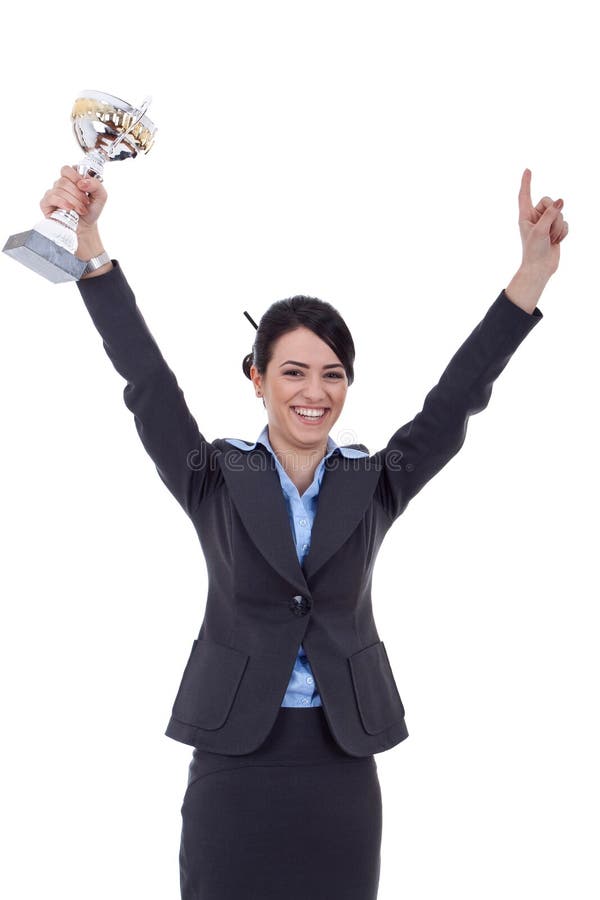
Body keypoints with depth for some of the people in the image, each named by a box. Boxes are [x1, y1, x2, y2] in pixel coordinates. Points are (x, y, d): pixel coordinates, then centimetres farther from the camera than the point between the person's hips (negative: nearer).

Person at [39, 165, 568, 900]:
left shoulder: (374, 484, 4)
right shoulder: (215, 481, 0)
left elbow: (454, 402, -4)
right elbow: (147, 379, -9)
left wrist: (533, 271, -13)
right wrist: (87, 240, -19)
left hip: (342, 765, 2)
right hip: (235, 758, -1)